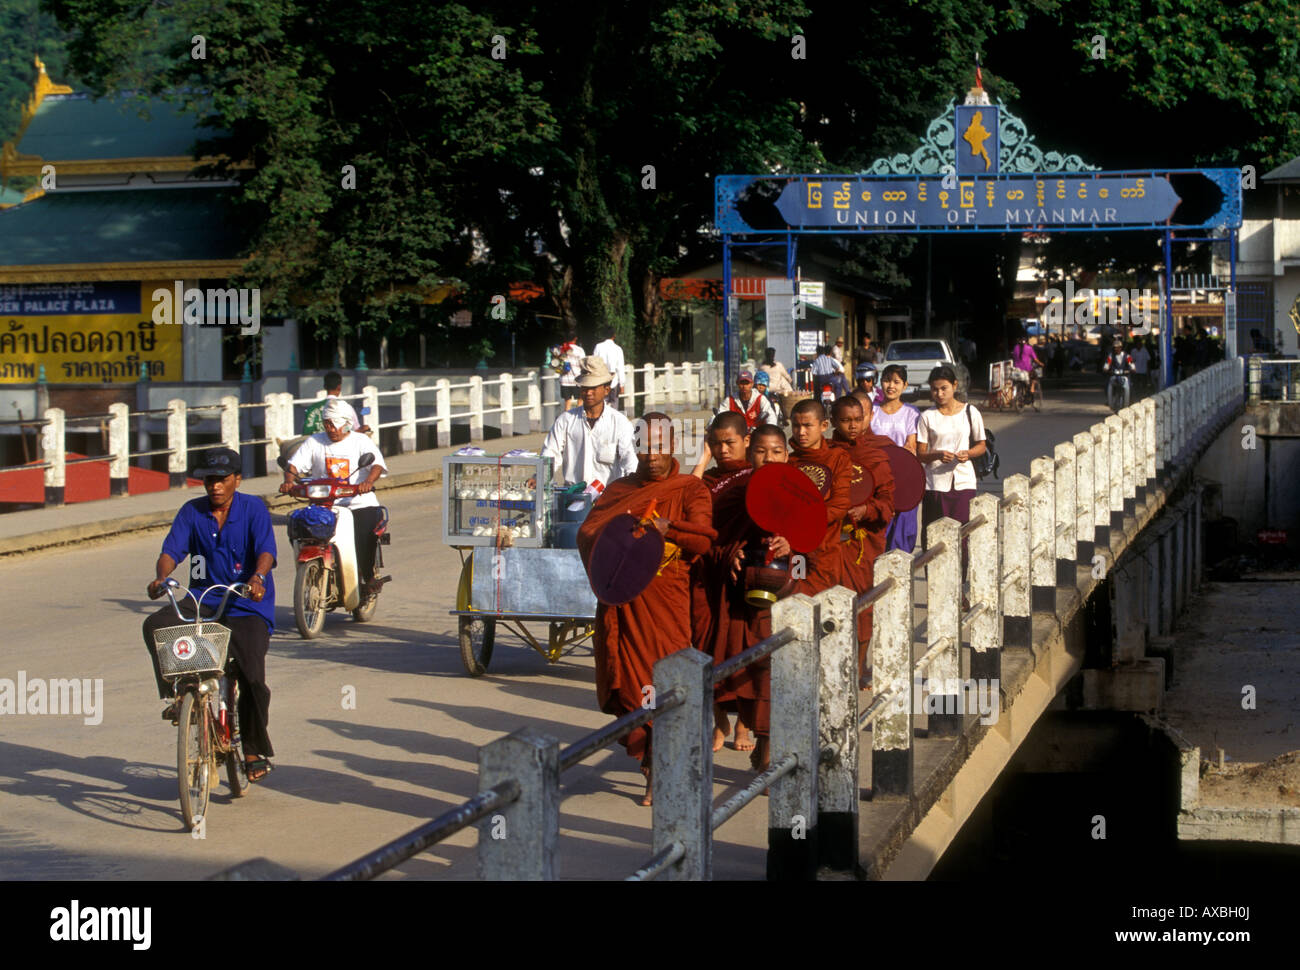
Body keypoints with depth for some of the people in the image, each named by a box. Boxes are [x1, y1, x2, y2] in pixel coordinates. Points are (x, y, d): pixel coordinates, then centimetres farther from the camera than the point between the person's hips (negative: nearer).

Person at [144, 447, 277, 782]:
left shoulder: (253, 509, -1)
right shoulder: (192, 512, 7)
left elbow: (266, 550, -15)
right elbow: (171, 550, -4)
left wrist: (258, 577, -36)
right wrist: (161, 577, -26)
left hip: (247, 607, -3)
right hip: (203, 600, 3)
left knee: (252, 676, -18)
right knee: (156, 625, -26)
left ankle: (256, 751, 3)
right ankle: (176, 694, -11)